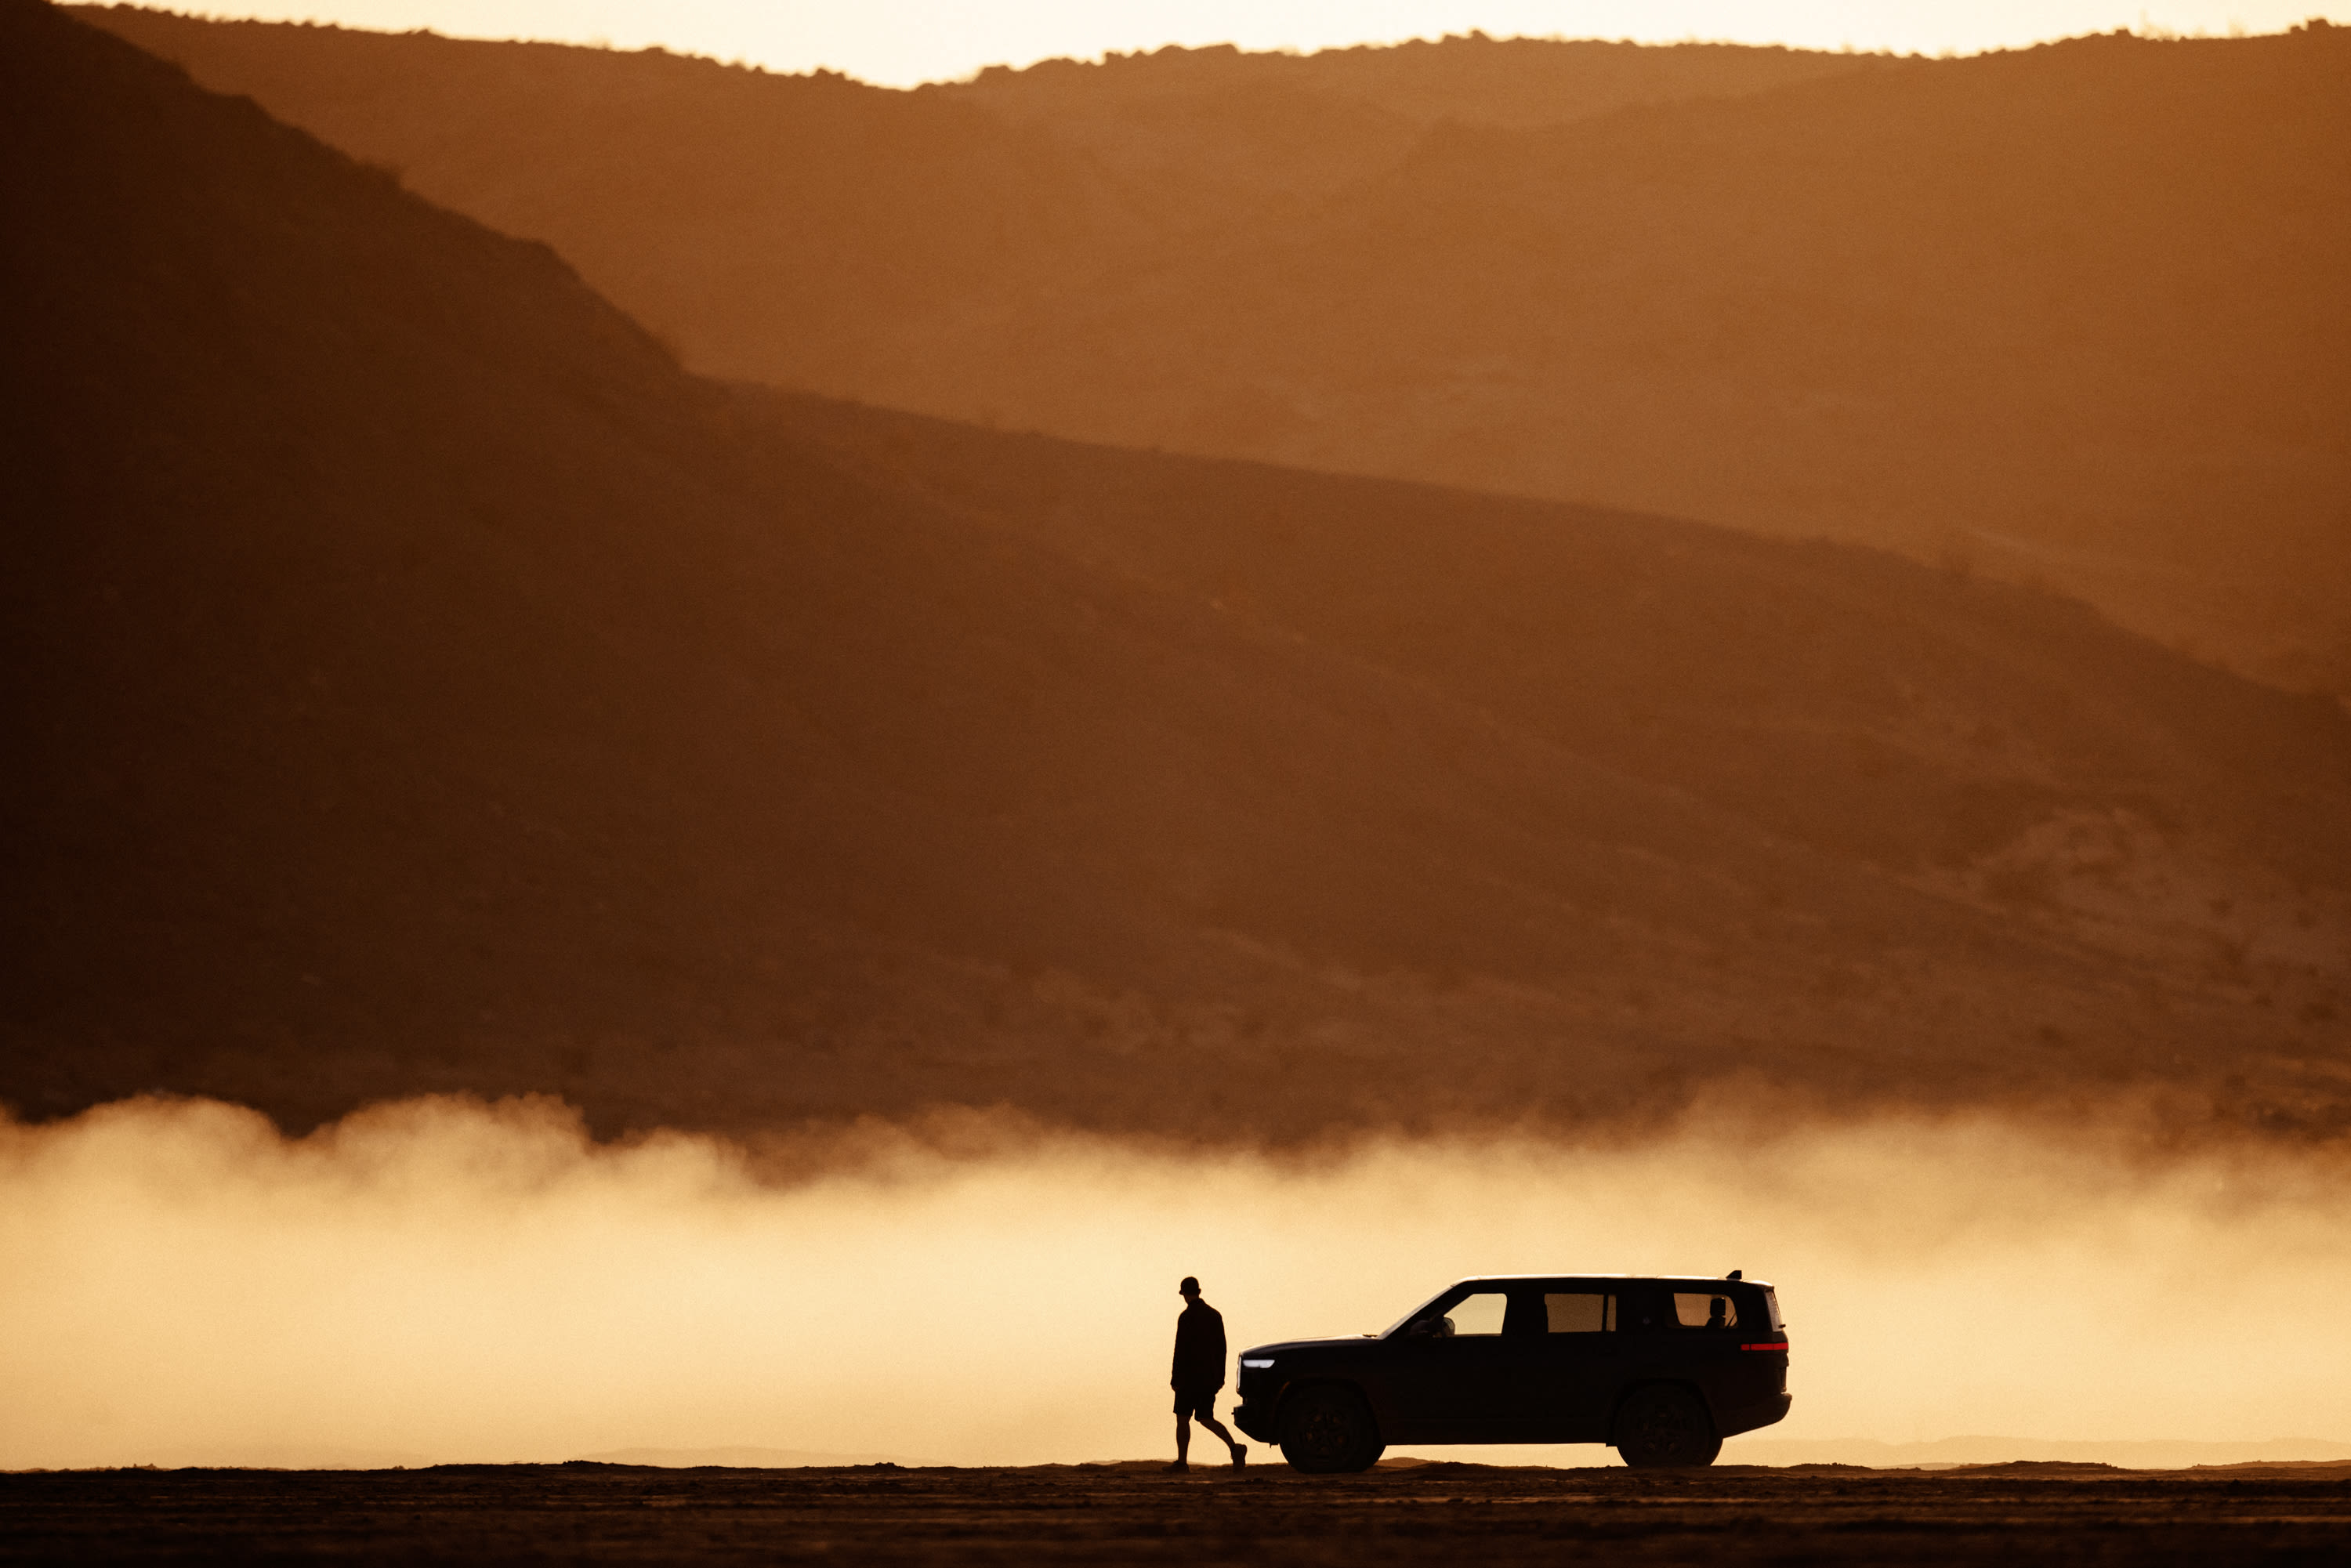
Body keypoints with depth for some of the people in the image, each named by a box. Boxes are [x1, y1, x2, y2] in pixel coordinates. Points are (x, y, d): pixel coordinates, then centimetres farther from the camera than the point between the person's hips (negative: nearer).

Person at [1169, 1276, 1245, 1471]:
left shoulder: (1186, 1317, -12)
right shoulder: (1215, 1315, 9)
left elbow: (1181, 1349, -15)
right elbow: (1221, 1347, 13)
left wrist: (1175, 1378, -10)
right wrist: (1220, 1377, 18)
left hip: (1191, 1376, -6)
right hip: (1210, 1378, 6)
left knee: (1182, 1418, 4)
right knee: (1206, 1419, 9)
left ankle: (1181, 1461, 4)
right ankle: (1235, 1448, -9)